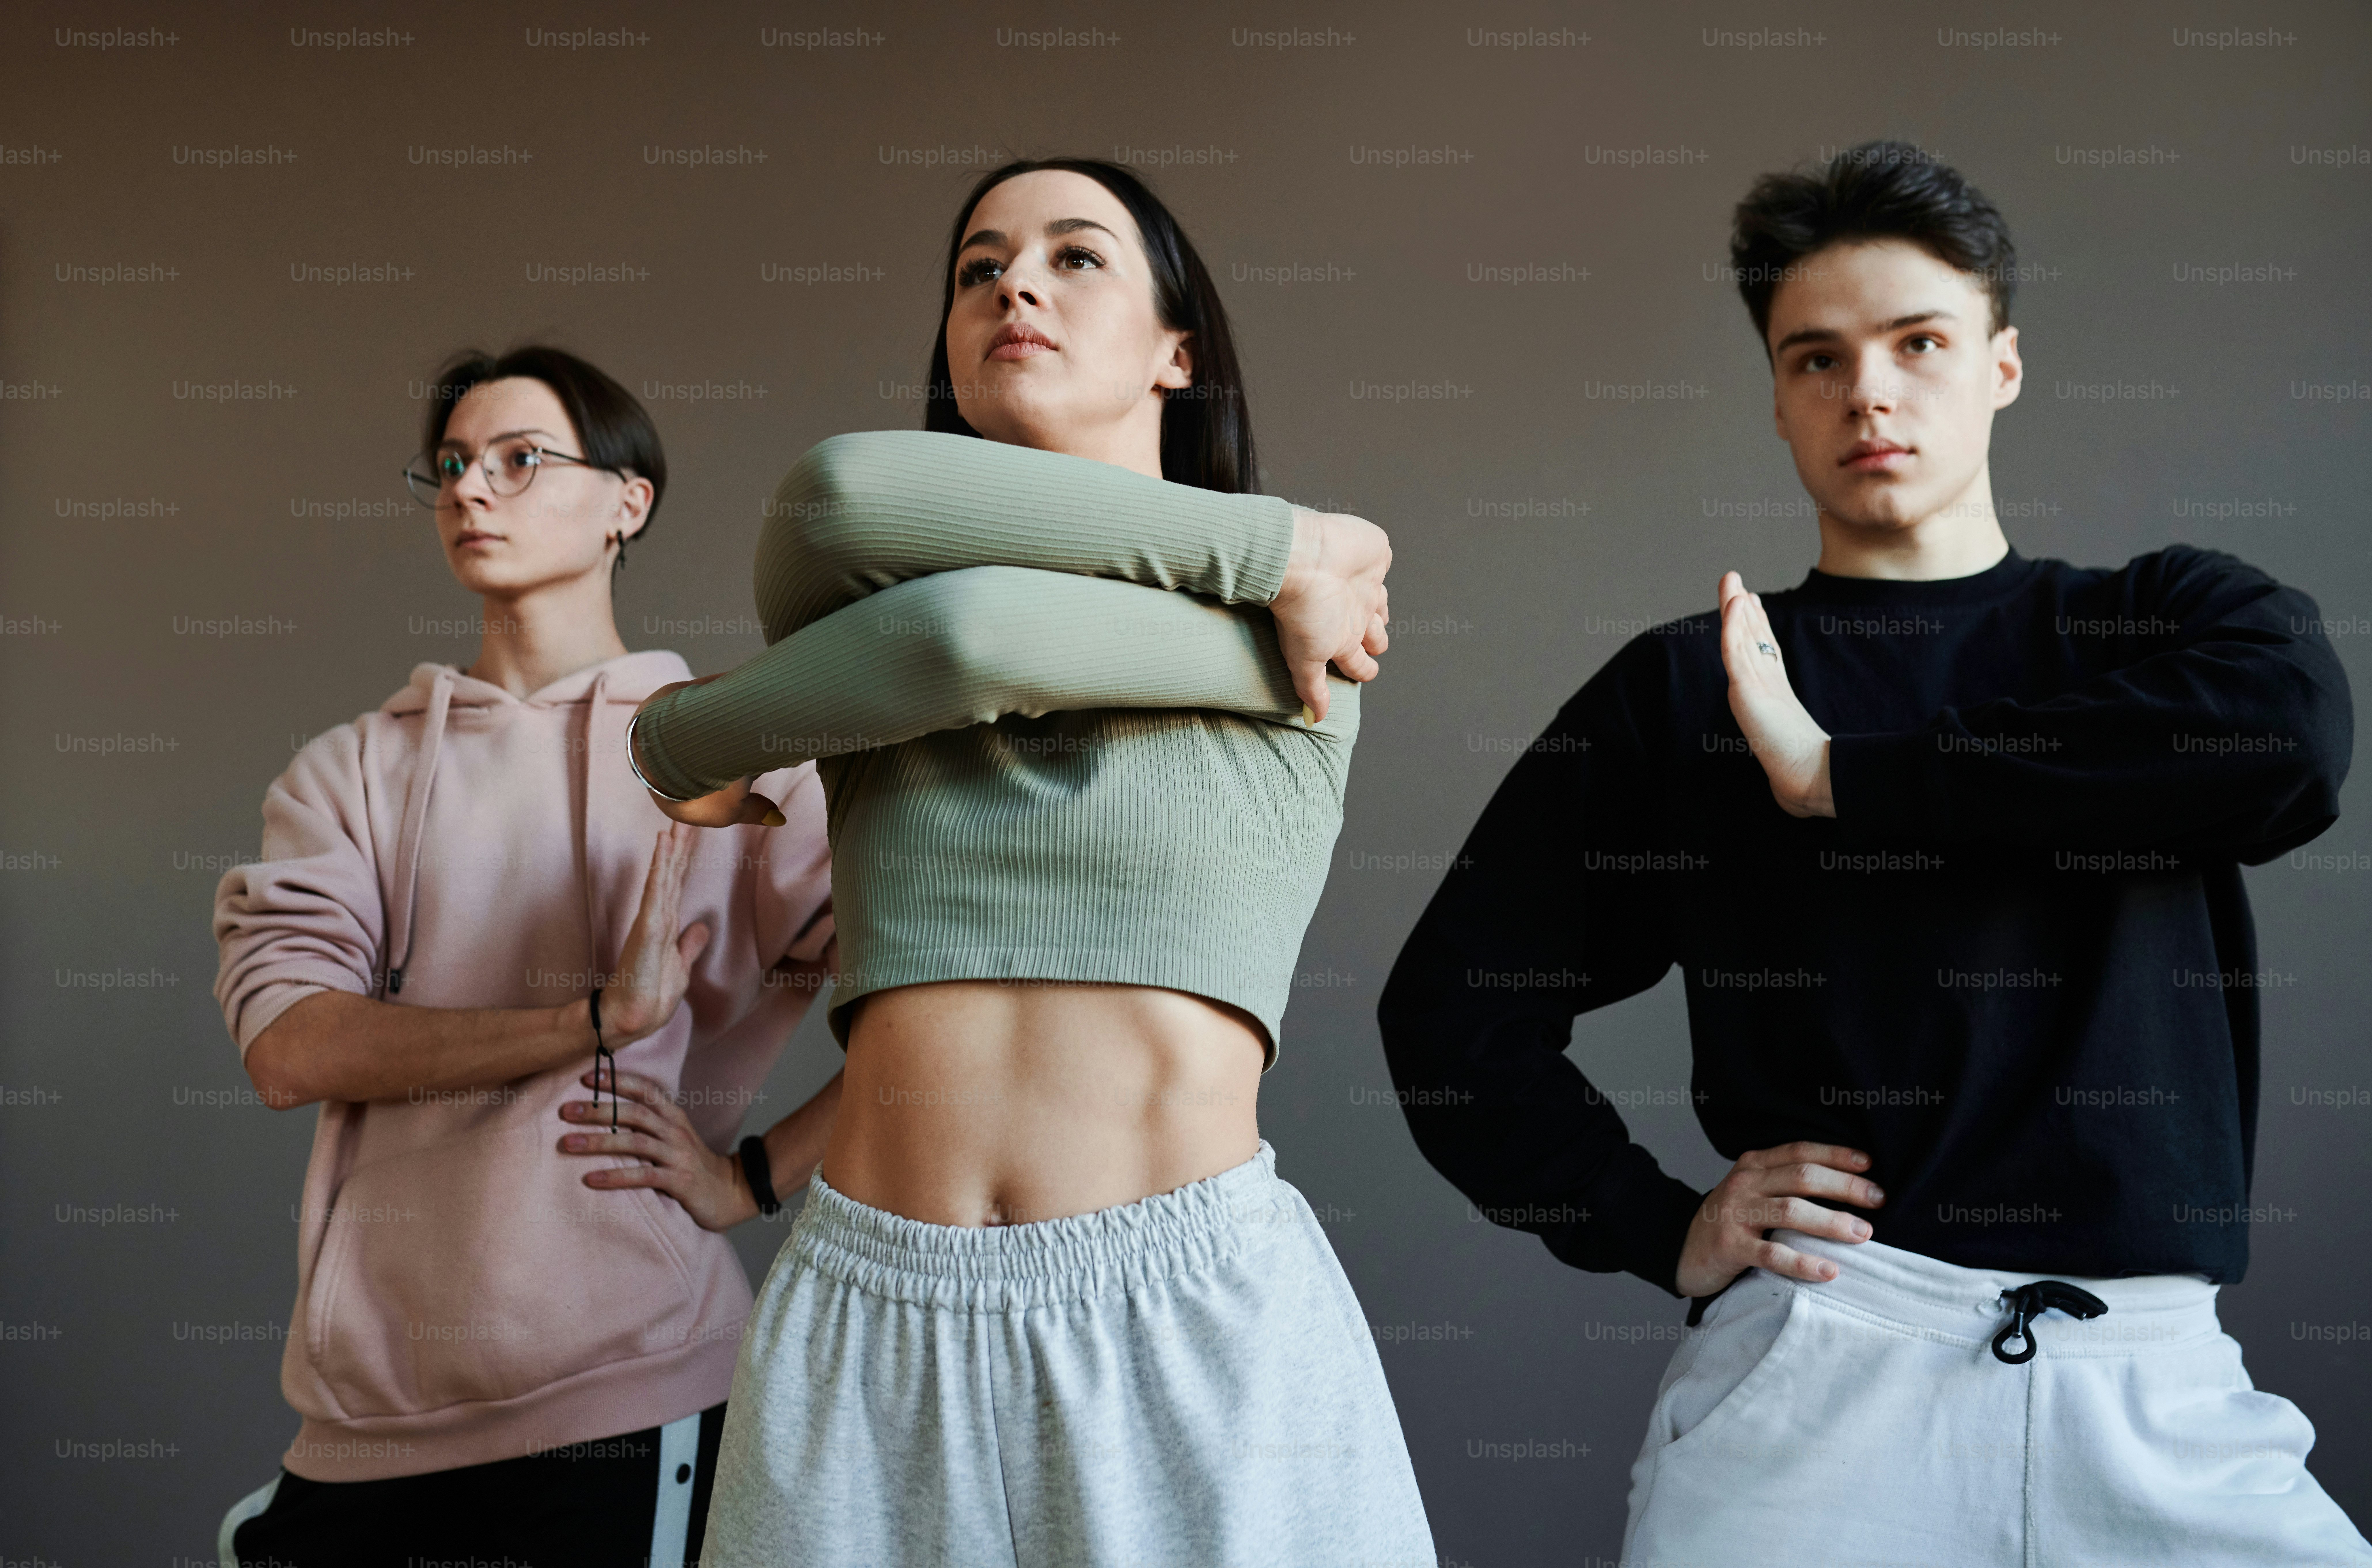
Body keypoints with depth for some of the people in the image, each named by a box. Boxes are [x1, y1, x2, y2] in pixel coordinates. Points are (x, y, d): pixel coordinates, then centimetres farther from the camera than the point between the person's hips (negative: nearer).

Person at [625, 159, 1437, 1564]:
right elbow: (841, 498, -12)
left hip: (1196, 1324, -2)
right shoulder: (850, 611, 11)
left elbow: (983, 634, -12)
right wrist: (1270, 547, -7)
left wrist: (699, 737, 4)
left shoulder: (1306, 636, 2)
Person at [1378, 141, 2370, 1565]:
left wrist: (1838, 774, -10)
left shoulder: (2177, 621, 11)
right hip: (1821, 1356, -1)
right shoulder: (1683, 689, 8)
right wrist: (1663, 1229, -1)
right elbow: (1453, 1006, 8)